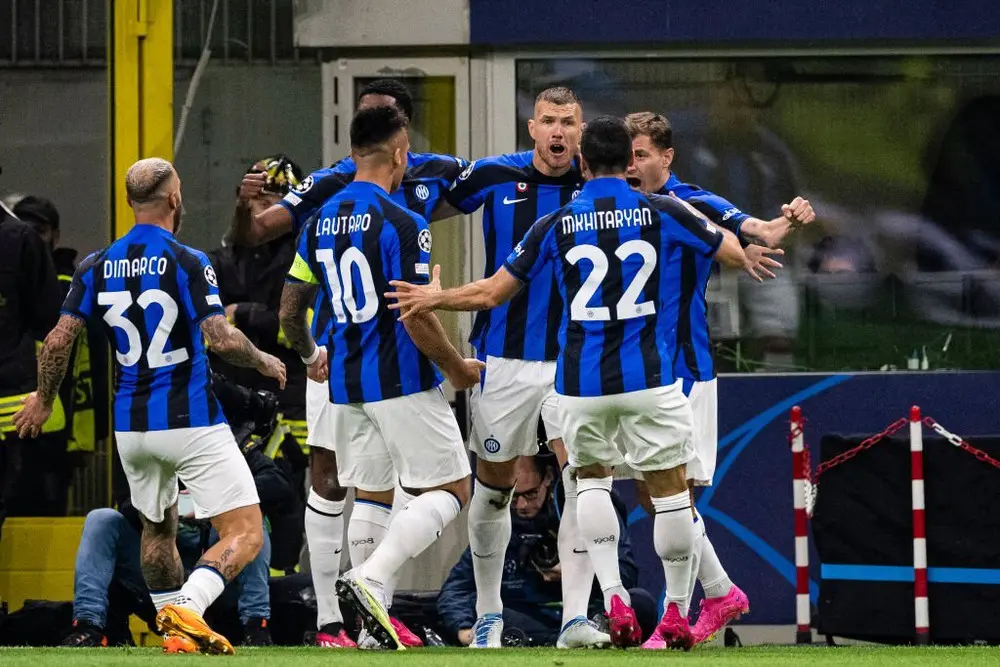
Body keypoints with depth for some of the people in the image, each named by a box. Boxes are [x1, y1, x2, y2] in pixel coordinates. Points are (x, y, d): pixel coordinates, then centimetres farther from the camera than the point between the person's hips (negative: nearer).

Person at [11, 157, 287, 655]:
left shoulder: (97, 266, 3)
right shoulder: (186, 263, -11)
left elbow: (58, 341, 2)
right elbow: (222, 339, -18)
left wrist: (42, 400, 18)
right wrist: (264, 362, 1)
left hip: (131, 426, 6)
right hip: (190, 420, -6)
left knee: (158, 529, 26)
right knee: (245, 534, -6)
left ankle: (177, 631, 24)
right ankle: (187, 607, -28)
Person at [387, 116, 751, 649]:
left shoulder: (556, 225, 0)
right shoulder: (663, 213, -2)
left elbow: (493, 292, 5)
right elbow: (735, 254, 10)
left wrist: (430, 299, 21)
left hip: (581, 383, 2)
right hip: (648, 379, -2)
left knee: (591, 477, 20)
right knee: (669, 487, 8)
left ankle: (614, 597, 2)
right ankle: (677, 612, 13)